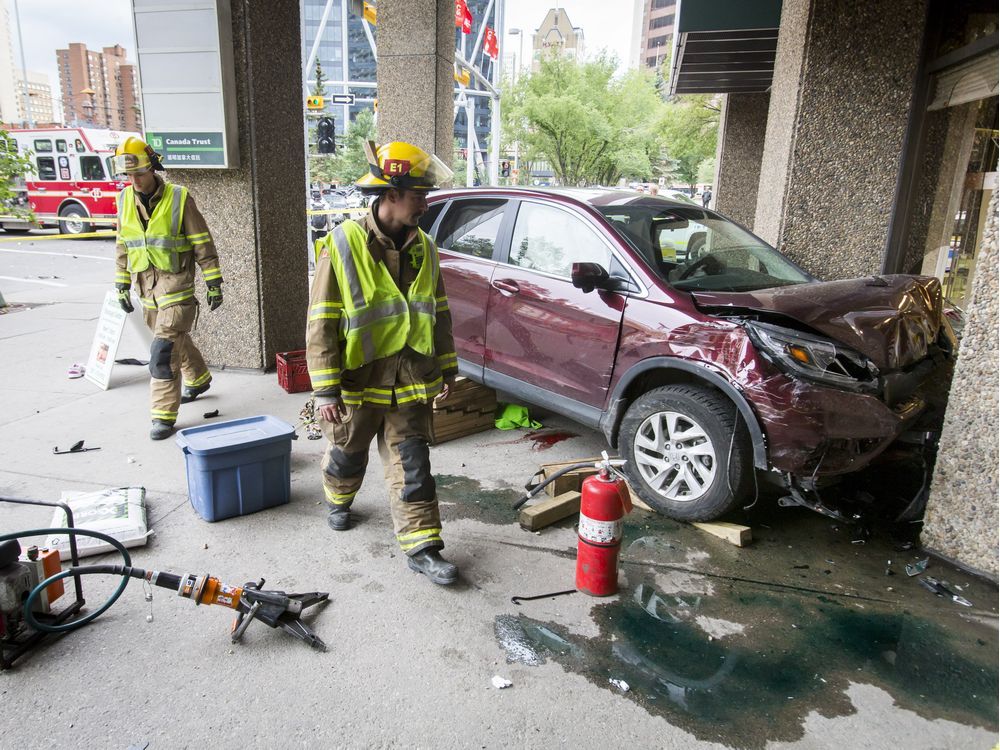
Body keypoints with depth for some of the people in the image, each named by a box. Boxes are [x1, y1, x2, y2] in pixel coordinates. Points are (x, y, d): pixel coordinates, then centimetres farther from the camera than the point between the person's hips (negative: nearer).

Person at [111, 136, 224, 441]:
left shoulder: (179, 198, -9)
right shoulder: (125, 199, 6)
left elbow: (203, 244, -7)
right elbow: (123, 246, 14)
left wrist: (214, 283, -8)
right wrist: (122, 285, 13)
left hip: (176, 281, -6)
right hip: (146, 282, 6)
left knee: (164, 349, -10)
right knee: (176, 337, 19)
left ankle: (164, 414, -3)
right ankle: (198, 379, 44)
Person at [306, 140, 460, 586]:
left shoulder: (423, 248, 3)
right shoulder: (344, 245, -14)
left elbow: (438, 313, 13)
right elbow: (322, 325, -15)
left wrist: (447, 366, 14)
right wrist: (326, 390, -18)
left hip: (409, 383, 3)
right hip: (357, 382, -3)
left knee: (412, 467, 4)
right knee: (348, 456, 19)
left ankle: (421, 546, 13)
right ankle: (339, 499, 50)